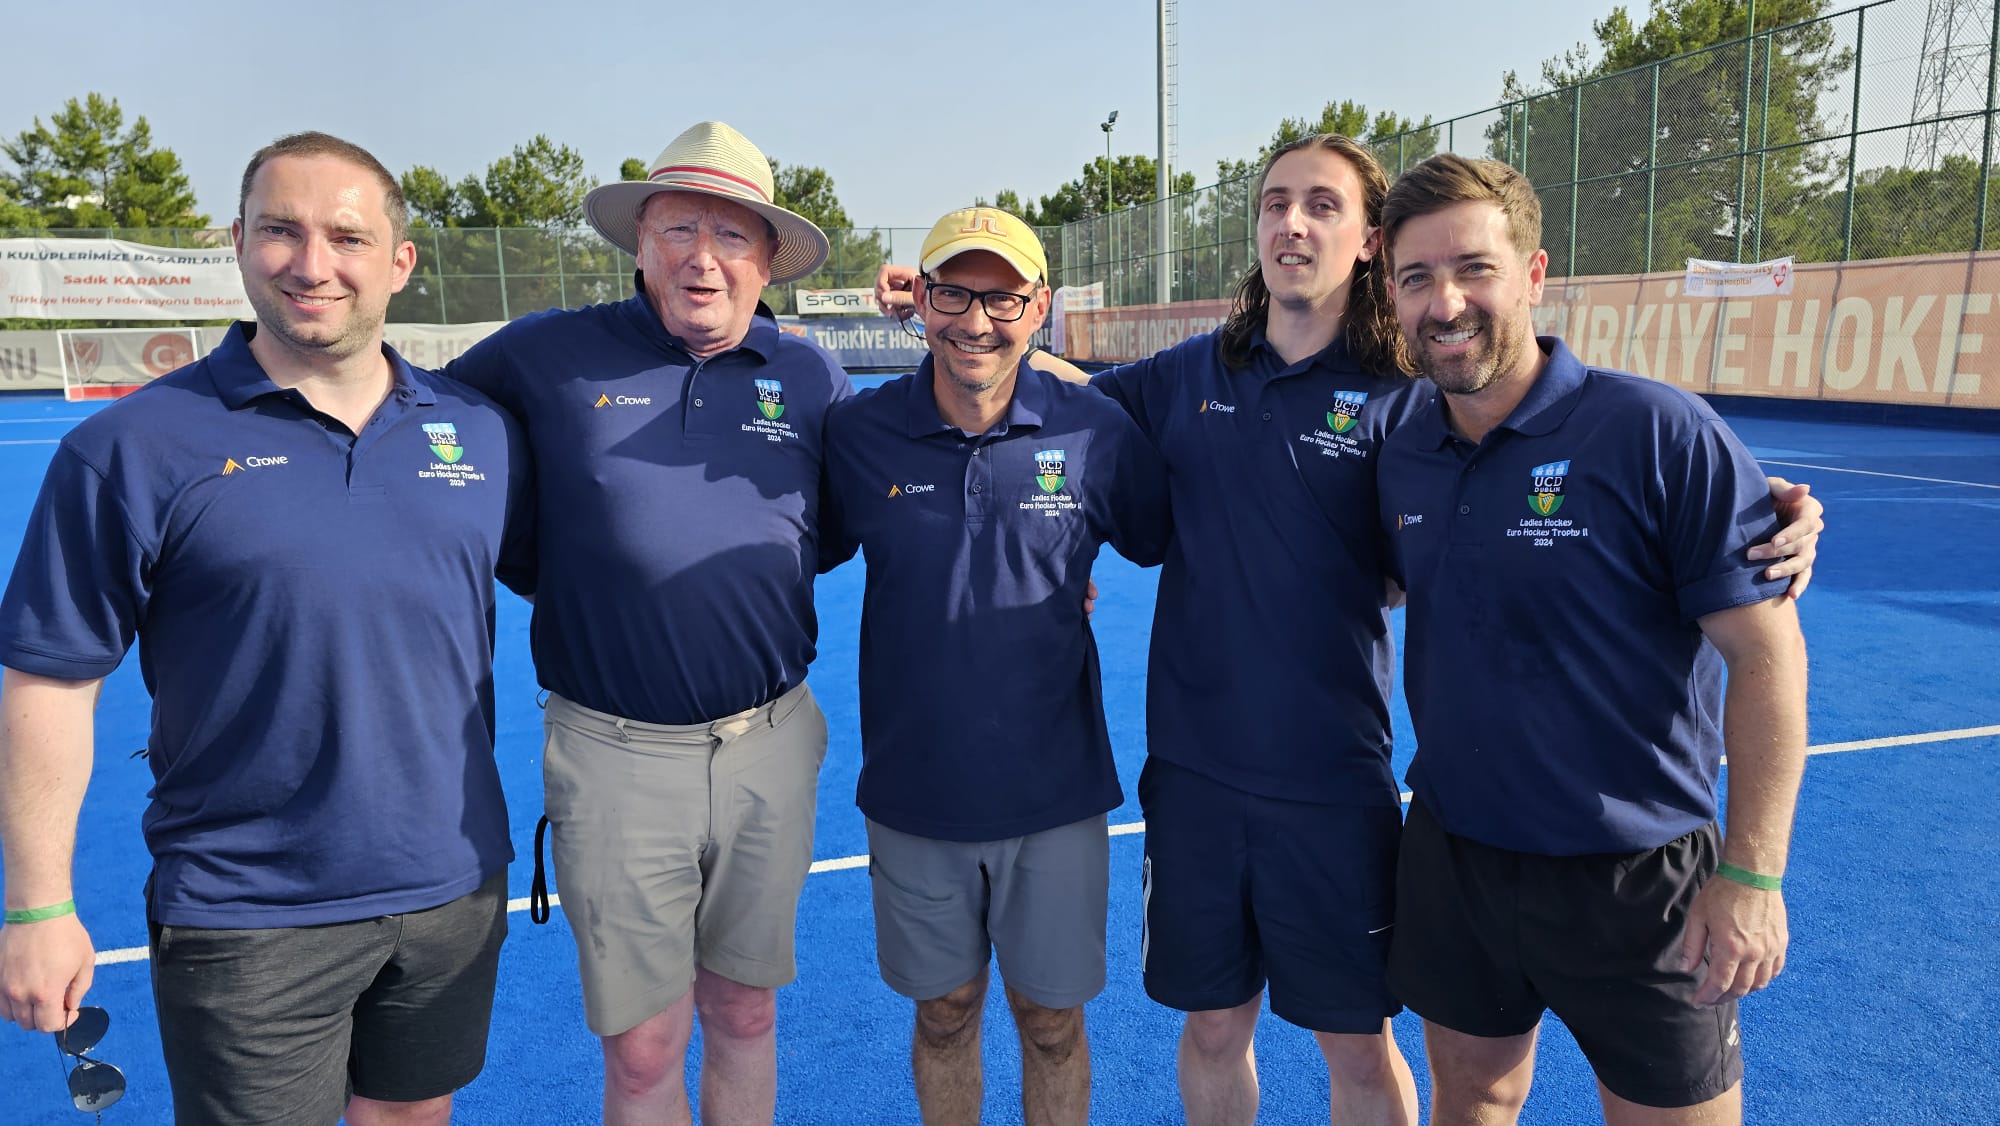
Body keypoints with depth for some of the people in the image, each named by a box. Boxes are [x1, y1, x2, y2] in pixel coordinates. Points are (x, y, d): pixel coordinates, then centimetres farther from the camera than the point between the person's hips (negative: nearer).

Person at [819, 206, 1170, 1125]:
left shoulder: (1097, 433, -8)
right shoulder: (857, 434, -6)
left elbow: (1173, 546, 5)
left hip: (1057, 796, 0)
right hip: (915, 797, 1)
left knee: (1050, 1021, 16)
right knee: (944, 1014, 19)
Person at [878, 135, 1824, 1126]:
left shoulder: (1401, 401, -7)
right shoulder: (1190, 376, 2)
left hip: (1333, 783, -2)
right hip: (1194, 768, 3)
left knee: (1357, 1044, 13)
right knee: (1214, 1023, 17)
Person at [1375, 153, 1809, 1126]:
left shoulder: (1658, 433, -16)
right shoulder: (1402, 457, 0)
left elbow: (1766, 652, -15)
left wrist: (1752, 874, -16)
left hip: (1635, 879, -4)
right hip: (1450, 858, 5)